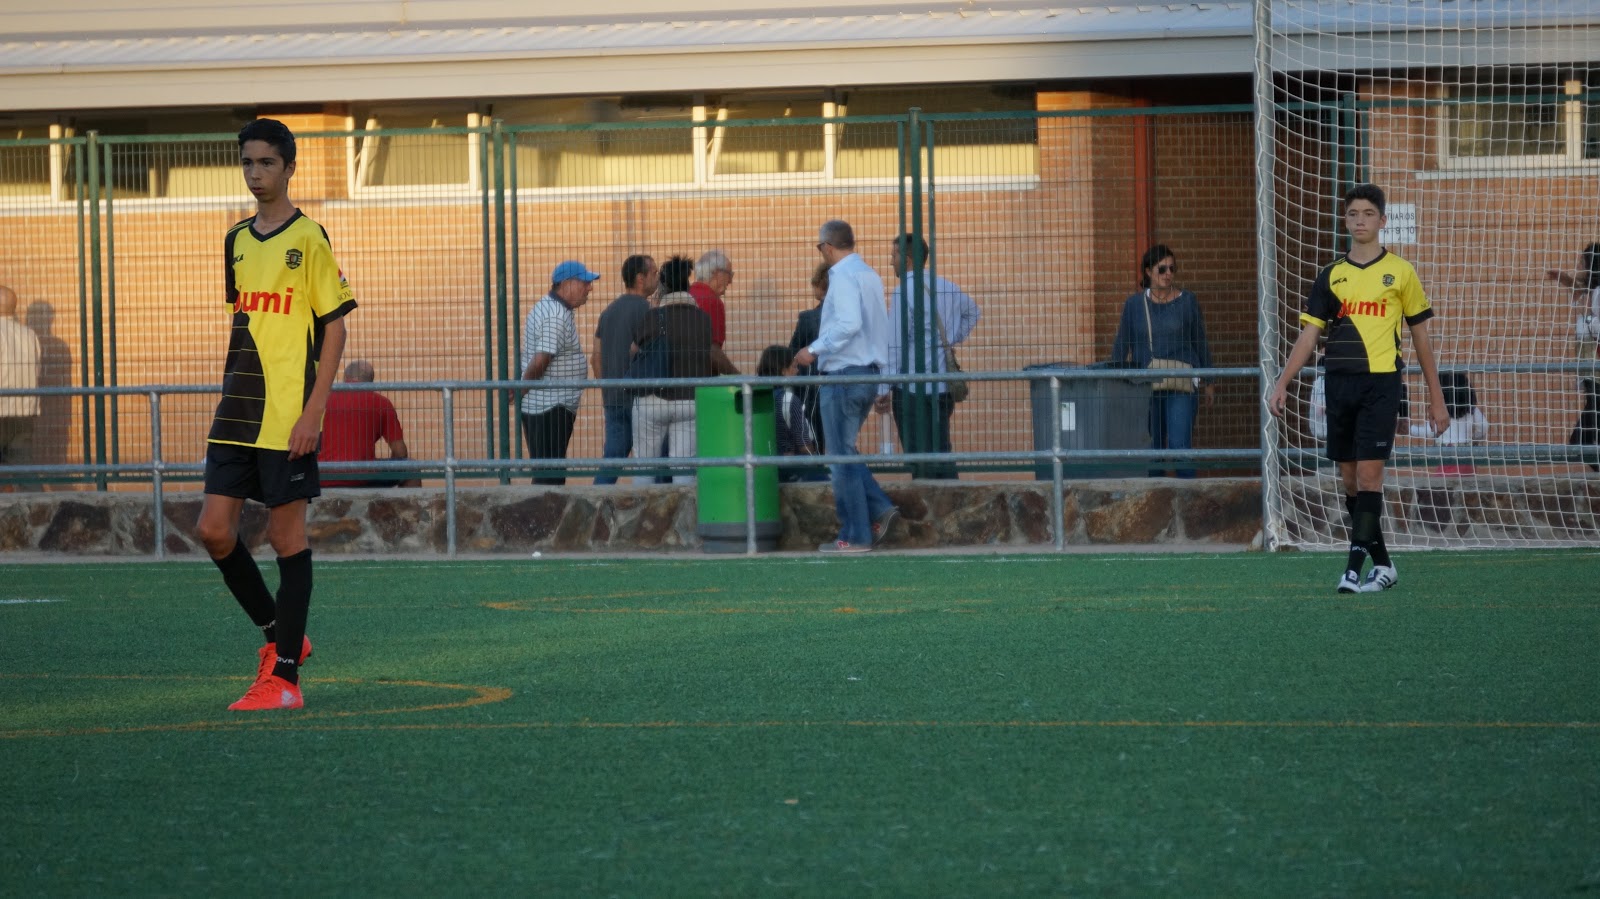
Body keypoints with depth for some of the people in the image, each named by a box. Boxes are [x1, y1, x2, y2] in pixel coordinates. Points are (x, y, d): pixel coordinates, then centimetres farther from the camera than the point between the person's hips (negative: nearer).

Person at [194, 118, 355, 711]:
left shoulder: (308, 239, -6)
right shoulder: (237, 240, 14)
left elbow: (335, 327, -7)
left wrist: (314, 411, -14)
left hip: (288, 417, -7)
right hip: (236, 416, 7)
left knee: (287, 537, -2)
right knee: (214, 530, 1)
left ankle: (285, 675, 2)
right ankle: (278, 636, 19)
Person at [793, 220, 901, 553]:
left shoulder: (843, 277, -11)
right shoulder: (870, 276, 16)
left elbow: (849, 324, -26)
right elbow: (883, 333, 19)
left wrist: (815, 350, -18)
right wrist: (883, 388, 22)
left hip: (844, 374, -9)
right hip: (868, 373, 9)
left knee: (842, 456, -3)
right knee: (845, 453, 17)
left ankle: (855, 536, -1)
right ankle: (880, 510, 4)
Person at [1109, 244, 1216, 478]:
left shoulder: (1188, 301, 5)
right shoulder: (1134, 304, 7)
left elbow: (1201, 342, 11)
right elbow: (1121, 345, 9)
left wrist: (1209, 382, 14)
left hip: (1181, 382, -2)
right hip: (1146, 385, 2)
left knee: (1180, 444, -12)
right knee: (1152, 447, 7)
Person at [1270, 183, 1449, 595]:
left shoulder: (1400, 272, 3)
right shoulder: (1331, 276, 10)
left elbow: (1420, 336, 8)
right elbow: (1309, 335, 10)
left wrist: (1436, 399, 7)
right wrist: (1282, 384, -1)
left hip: (1381, 384, -4)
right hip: (1339, 384, 4)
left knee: (1368, 473, -12)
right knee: (1349, 479, 5)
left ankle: (1355, 565, -14)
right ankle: (1382, 564, 16)